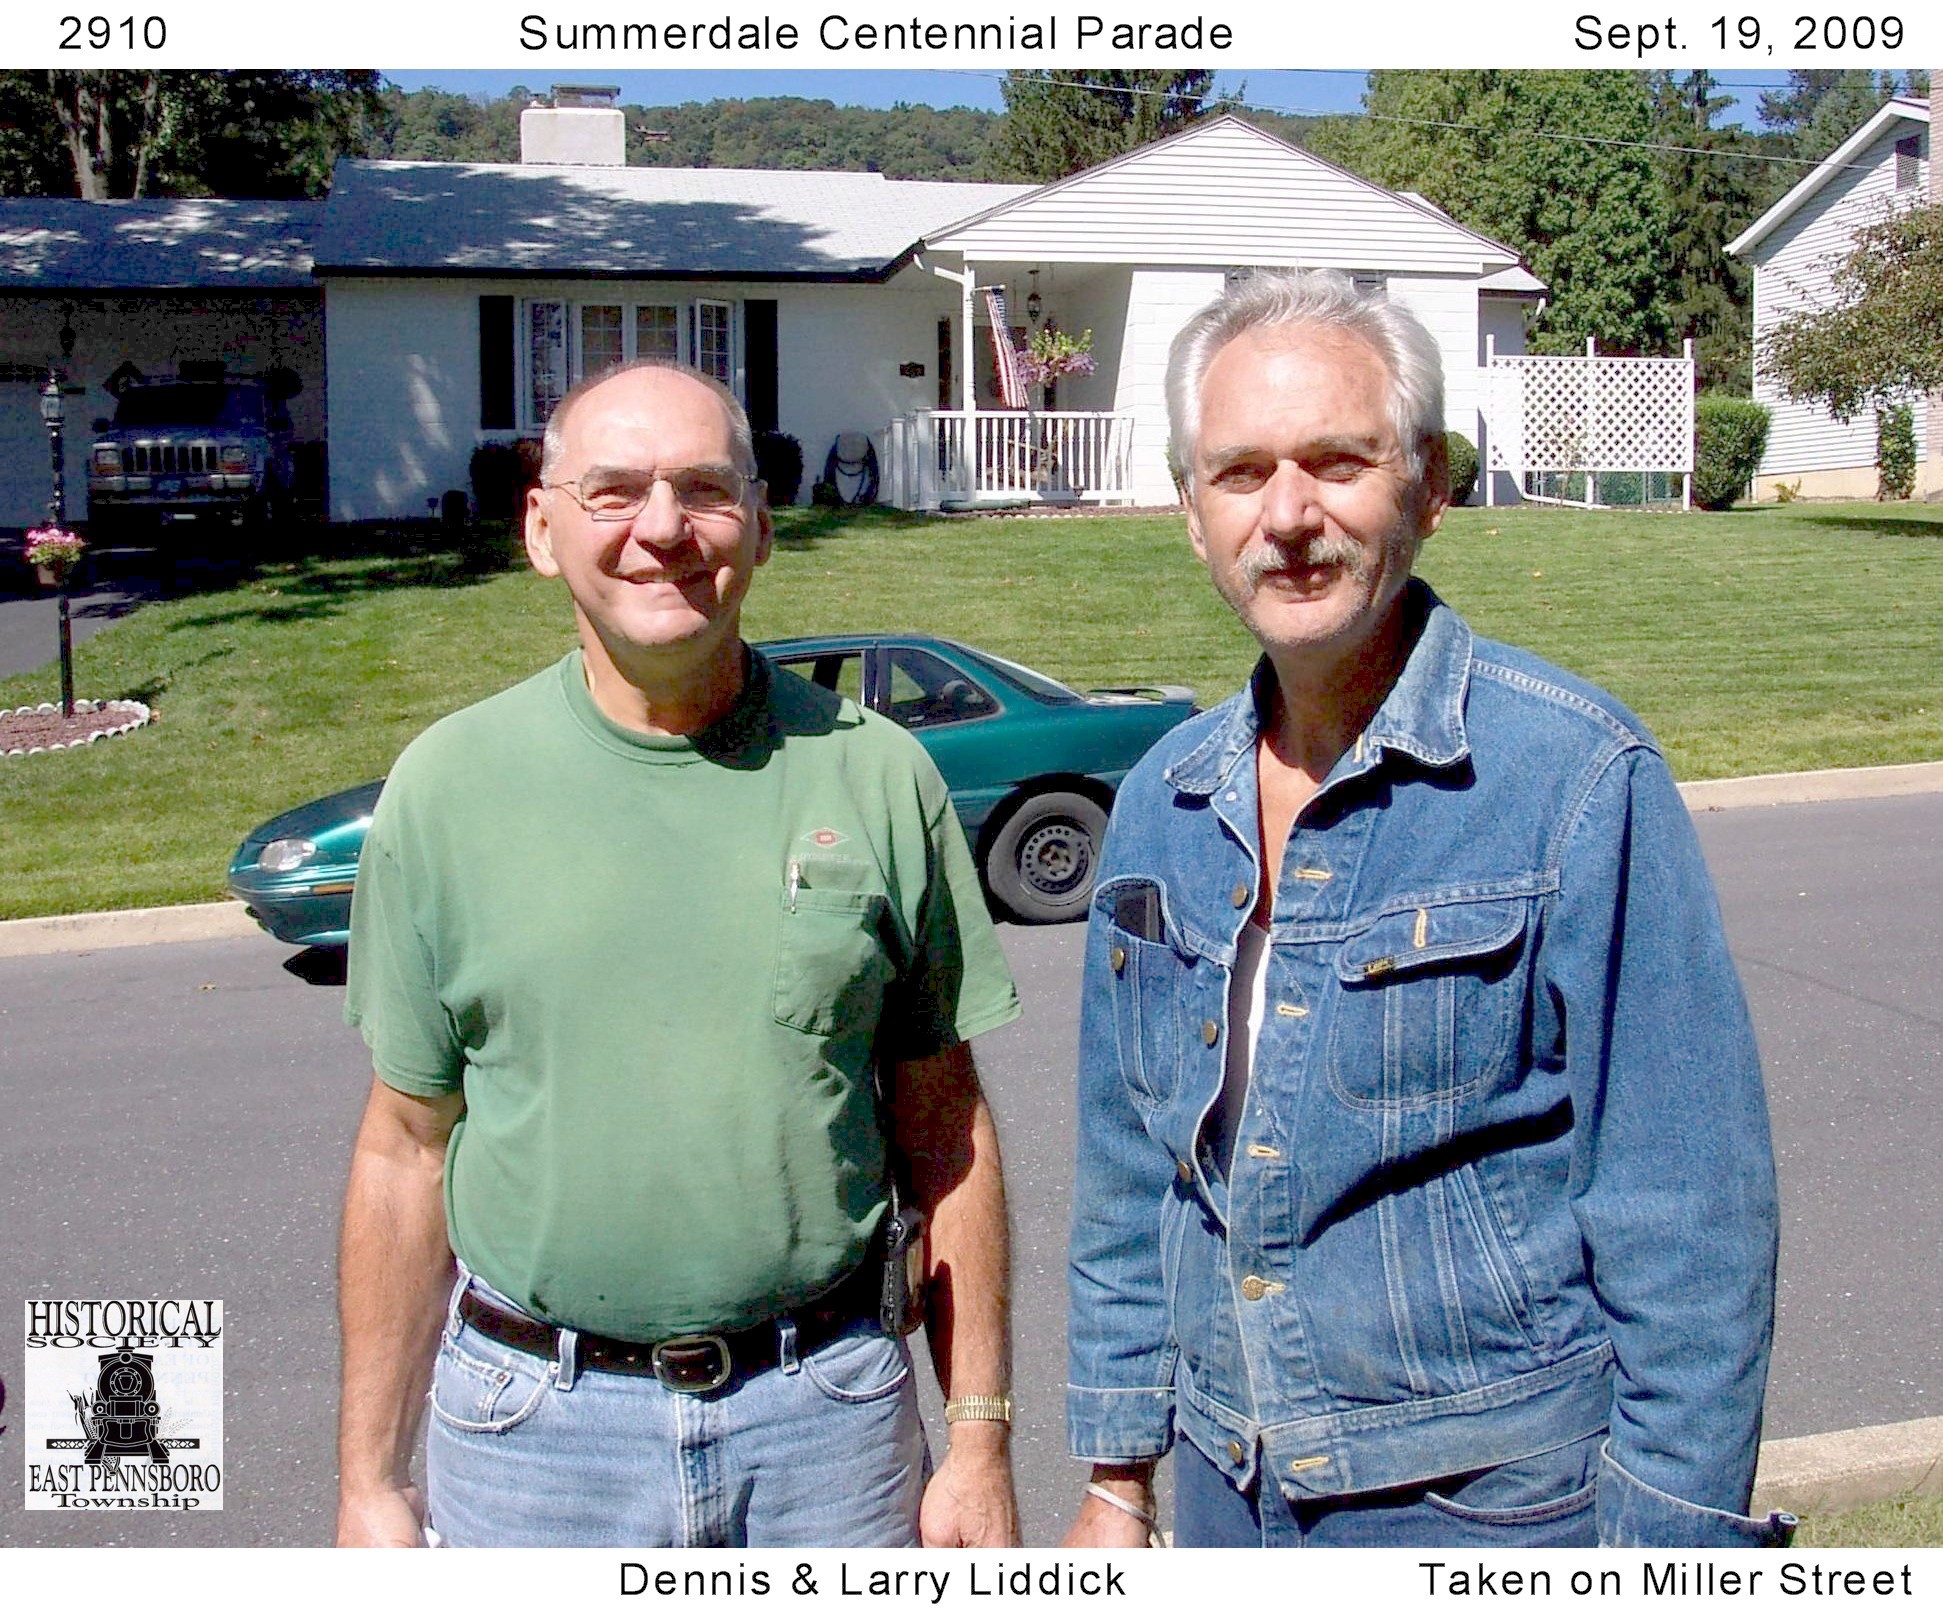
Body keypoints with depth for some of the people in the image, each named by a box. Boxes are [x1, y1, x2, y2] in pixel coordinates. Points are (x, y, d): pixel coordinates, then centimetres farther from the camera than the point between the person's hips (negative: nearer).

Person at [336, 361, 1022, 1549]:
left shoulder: (878, 775, -3)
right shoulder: (449, 787, -2)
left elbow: (944, 1126, 2)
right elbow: (408, 1149, 2)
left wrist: (979, 1437, 1)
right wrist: (371, 1476, 5)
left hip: (830, 1407, 0)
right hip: (534, 1419, 0)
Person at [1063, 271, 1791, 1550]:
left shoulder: (1578, 780, -15)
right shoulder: (1165, 805, 1)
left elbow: (1689, 1227, -14)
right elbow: (1129, 1177, 9)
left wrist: (1672, 1553, -14)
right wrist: (1118, 1478, 10)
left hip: (1497, 1504, -5)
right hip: (1231, 1496, 5)